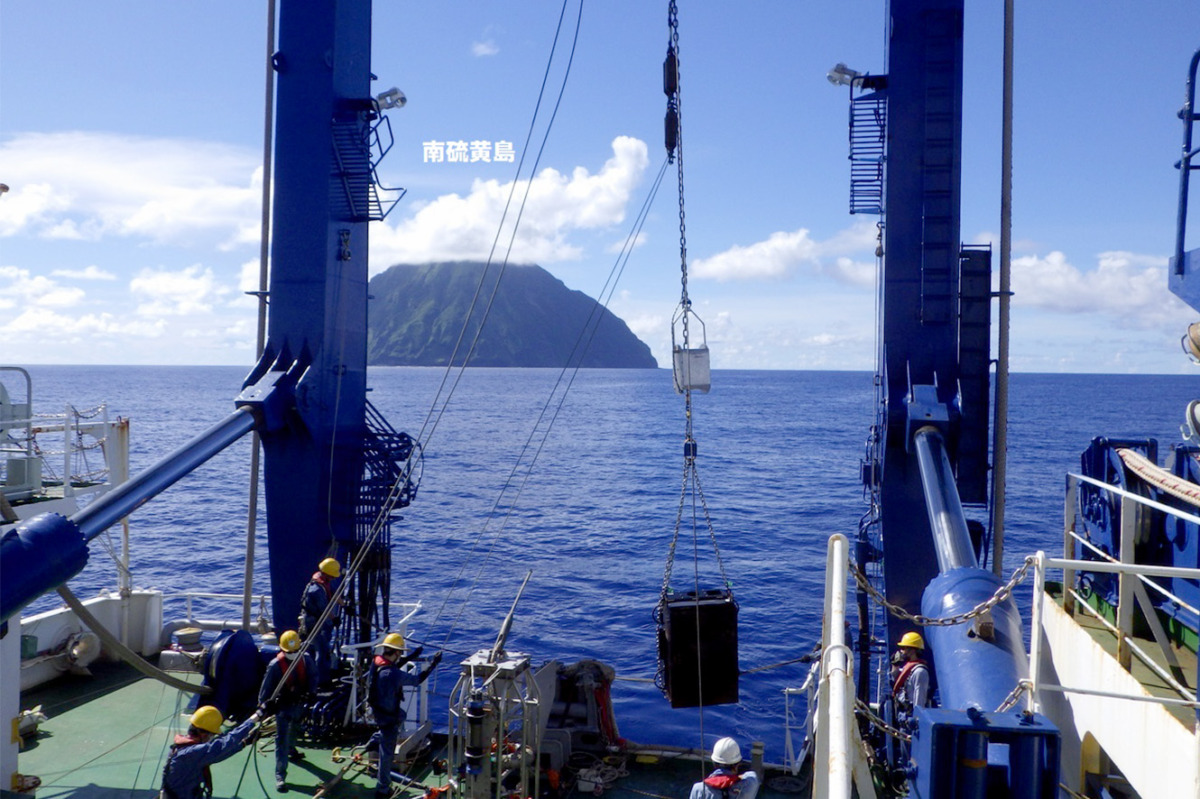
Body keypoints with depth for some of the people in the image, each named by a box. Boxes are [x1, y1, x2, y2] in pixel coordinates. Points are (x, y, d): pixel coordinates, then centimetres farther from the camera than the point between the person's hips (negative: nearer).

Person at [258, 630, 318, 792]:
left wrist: (308, 691, -18)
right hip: (283, 705, -5)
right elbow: (266, 687, -18)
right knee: (282, 740, -8)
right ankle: (280, 776, -5)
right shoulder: (275, 665, -23)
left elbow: (313, 676, -3)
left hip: (299, 703, 5)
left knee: (293, 728, 30)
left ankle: (291, 750, 60)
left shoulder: (305, 659, -11)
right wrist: (264, 705, -24)